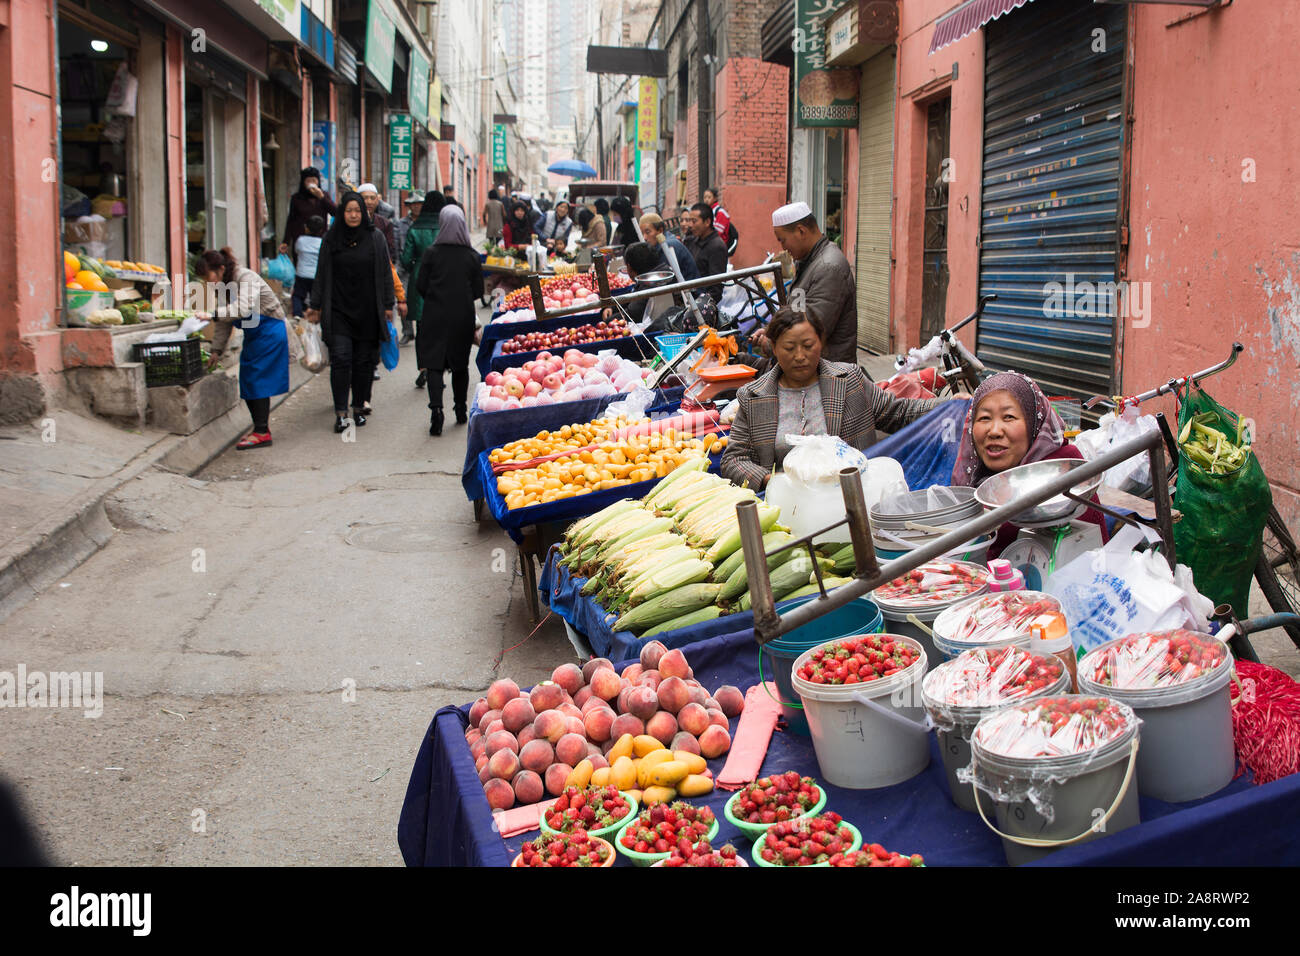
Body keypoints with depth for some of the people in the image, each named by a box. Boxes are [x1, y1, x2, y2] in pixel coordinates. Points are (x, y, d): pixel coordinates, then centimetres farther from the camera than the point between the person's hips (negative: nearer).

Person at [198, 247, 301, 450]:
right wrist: (216, 350, 13)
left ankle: (262, 433, -8)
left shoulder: (247, 278, -19)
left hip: (270, 333, -9)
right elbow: (224, 323, 15)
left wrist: (213, 314, -42)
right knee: (247, 382, 6)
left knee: (258, 381, -11)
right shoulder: (224, 286, 8)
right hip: (252, 335, 9)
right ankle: (260, 428, 14)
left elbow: (243, 309, -35)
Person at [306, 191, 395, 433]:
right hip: (338, 310, 0)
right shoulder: (331, 238, 5)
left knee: (364, 361, 5)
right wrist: (316, 305, 4)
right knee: (340, 358, -10)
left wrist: (388, 304, 0)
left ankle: (359, 408, 18)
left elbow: (385, 273, 5)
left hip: (368, 312, 0)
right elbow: (322, 274, 7)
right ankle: (341, 413, -11)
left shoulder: (376, 238, 3)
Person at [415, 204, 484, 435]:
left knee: (434, 363, 1)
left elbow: (421, 286, -5)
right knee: (460, 364, 16)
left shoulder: (431, 253, -8)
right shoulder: (472, 256, -4)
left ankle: (436, 408, -18)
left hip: (435, 315, -2)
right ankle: (461, 410, 25)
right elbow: (478, 290, 0)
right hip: (463, 316, 2)